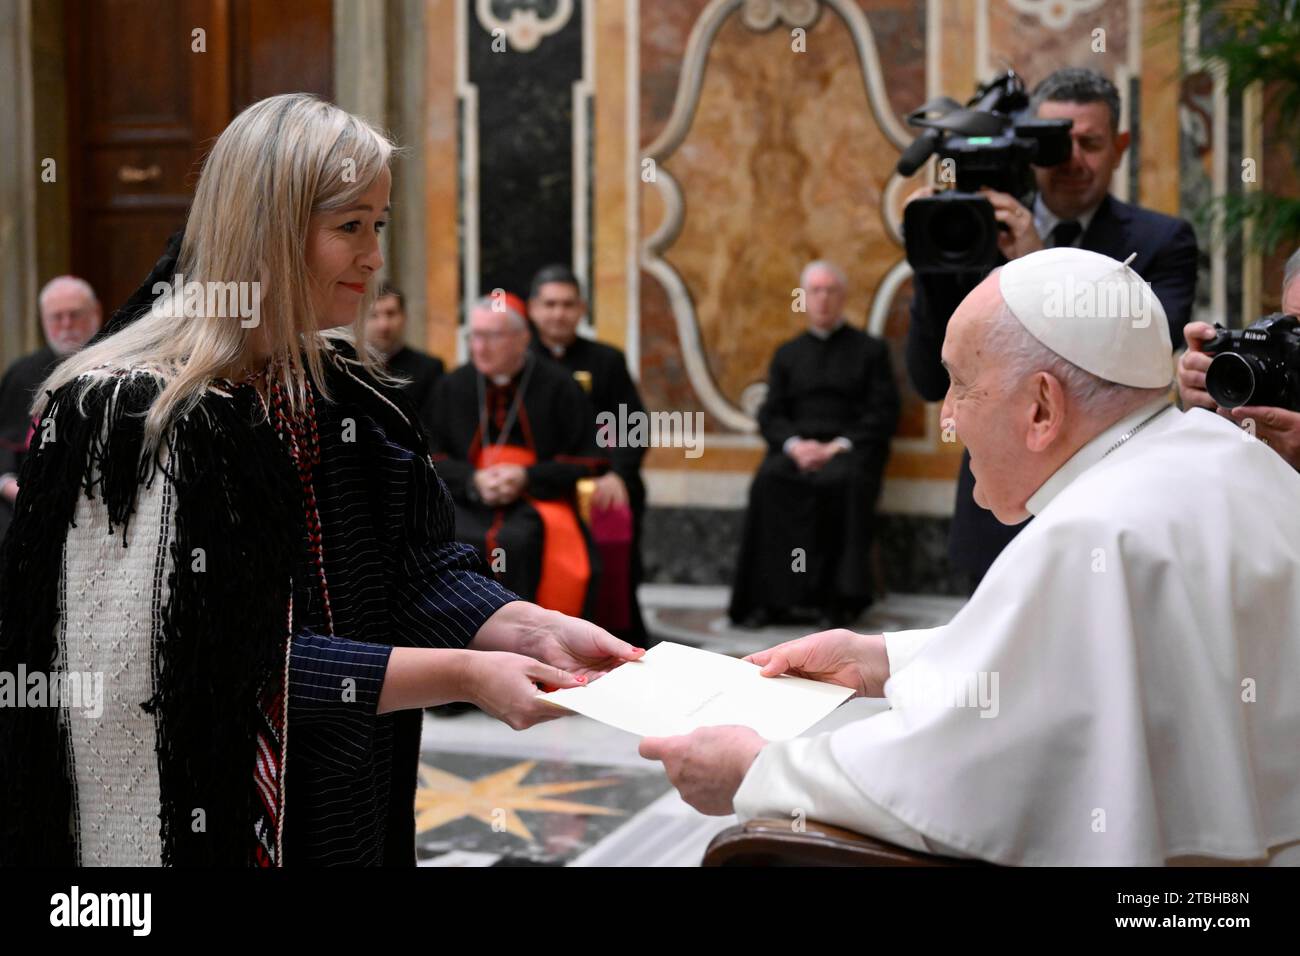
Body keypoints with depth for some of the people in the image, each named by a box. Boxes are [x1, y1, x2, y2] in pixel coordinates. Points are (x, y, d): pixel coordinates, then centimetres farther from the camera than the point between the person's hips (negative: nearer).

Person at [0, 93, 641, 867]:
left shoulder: (343, 390, 4)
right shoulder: (137, 414, -18)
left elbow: (421, 568, 2)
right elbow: (237, 667, -21)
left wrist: (535, 630, -15)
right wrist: (462, 675, -23)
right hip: (207, 822, -6)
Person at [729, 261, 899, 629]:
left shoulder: (870, 350, 16)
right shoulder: (787, 354, 25)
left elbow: (883, 413, 4)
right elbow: (770, 415, 14)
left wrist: (840, 445, -12)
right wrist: (794, 444, -8)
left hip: (849, 450, -2)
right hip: (797, 449, 2)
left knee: (846, 482, -38)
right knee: (768, 483, -32)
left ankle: (837, 598, -33)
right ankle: (767, 596, -30)